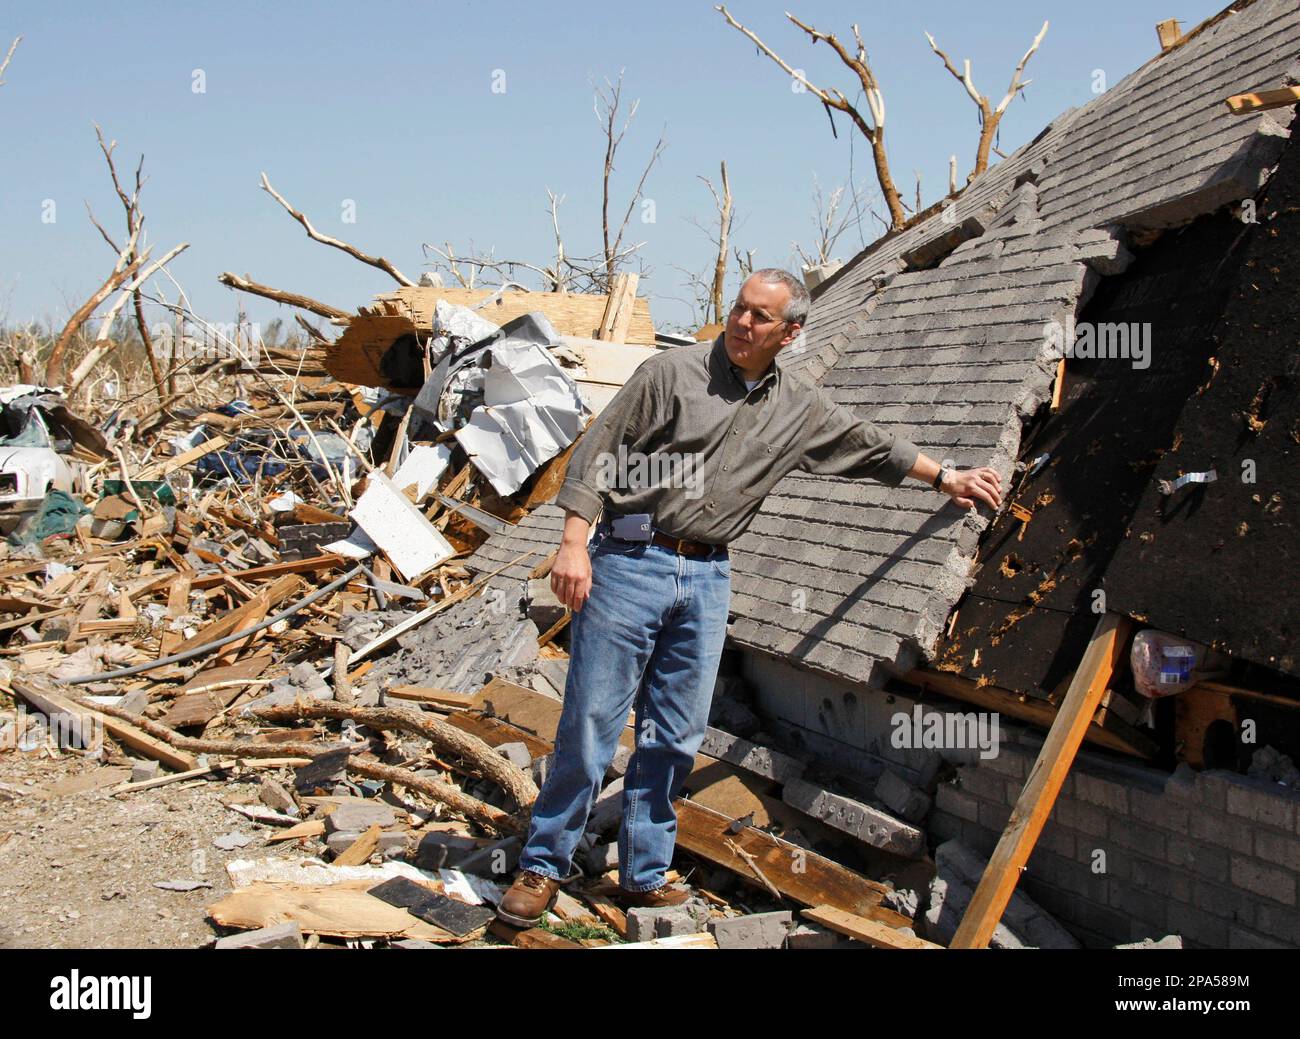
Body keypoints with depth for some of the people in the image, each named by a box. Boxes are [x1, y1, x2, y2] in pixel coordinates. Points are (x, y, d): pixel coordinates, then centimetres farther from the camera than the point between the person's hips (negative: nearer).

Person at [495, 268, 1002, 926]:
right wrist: (575, 544, -16)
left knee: (676, 738, 8)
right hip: (630, 563, -4)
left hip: (706, 579, 4)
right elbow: (597, 451, -7)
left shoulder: (798, 409, 10)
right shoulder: (672, 373, -4)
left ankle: (645, 876, 21)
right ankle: (543, 867, 10)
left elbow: (869, 444, 25)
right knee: (590, 724, -3)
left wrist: (945, 477, 31)